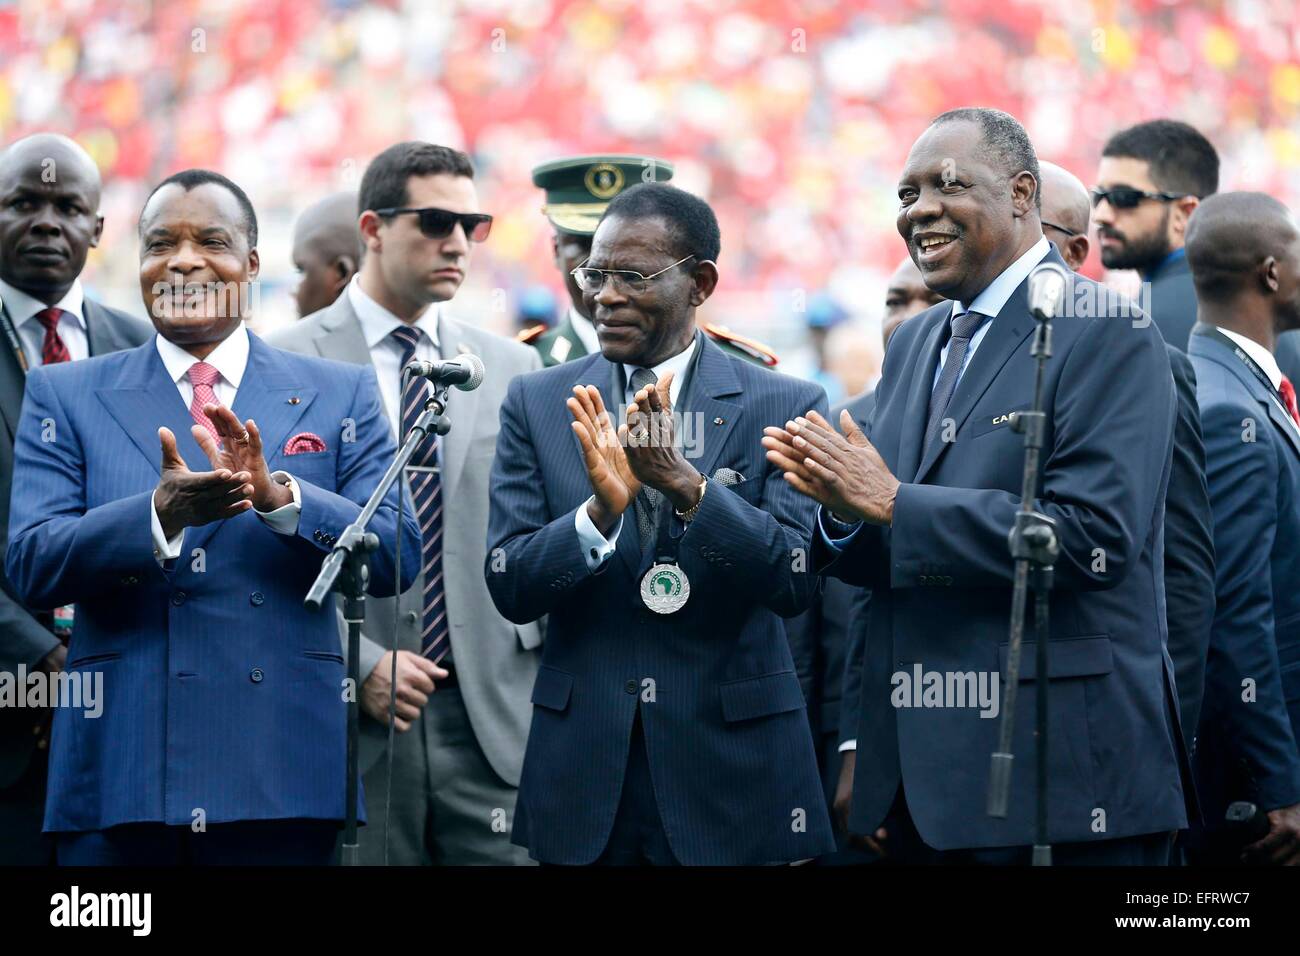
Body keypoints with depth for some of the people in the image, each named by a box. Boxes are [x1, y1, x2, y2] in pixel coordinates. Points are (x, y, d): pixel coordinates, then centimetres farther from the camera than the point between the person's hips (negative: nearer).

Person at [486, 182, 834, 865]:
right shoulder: (537, 404, 4)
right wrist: (602, 508, -20)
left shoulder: (783, 407, -2)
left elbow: (797, 582, -11)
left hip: (732, 762, -2)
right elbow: (508, 588, -2)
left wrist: (683, 482, -23)